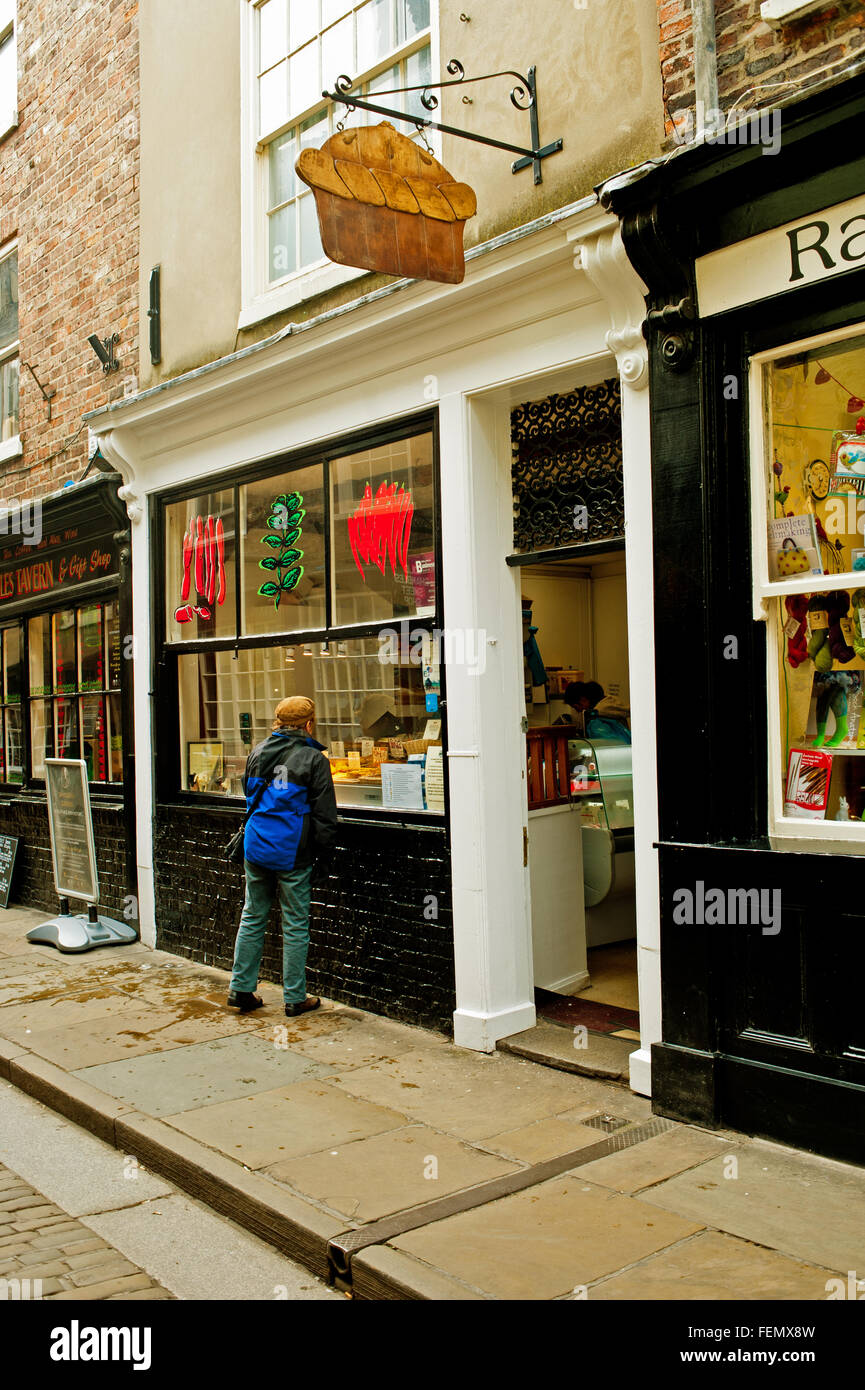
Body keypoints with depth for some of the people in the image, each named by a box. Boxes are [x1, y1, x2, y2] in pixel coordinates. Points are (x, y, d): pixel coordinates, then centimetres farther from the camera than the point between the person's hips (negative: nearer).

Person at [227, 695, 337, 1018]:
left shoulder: (258, 752, 7)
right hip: (292, 853, -5)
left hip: (256, 847, 5)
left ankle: (241, 989, 21)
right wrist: (324, 858, 0)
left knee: (252, 918, 16)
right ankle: (295, 999, 12)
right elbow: (324, 814, -8)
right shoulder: (313, 759, -9)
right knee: (295, 926, 5)